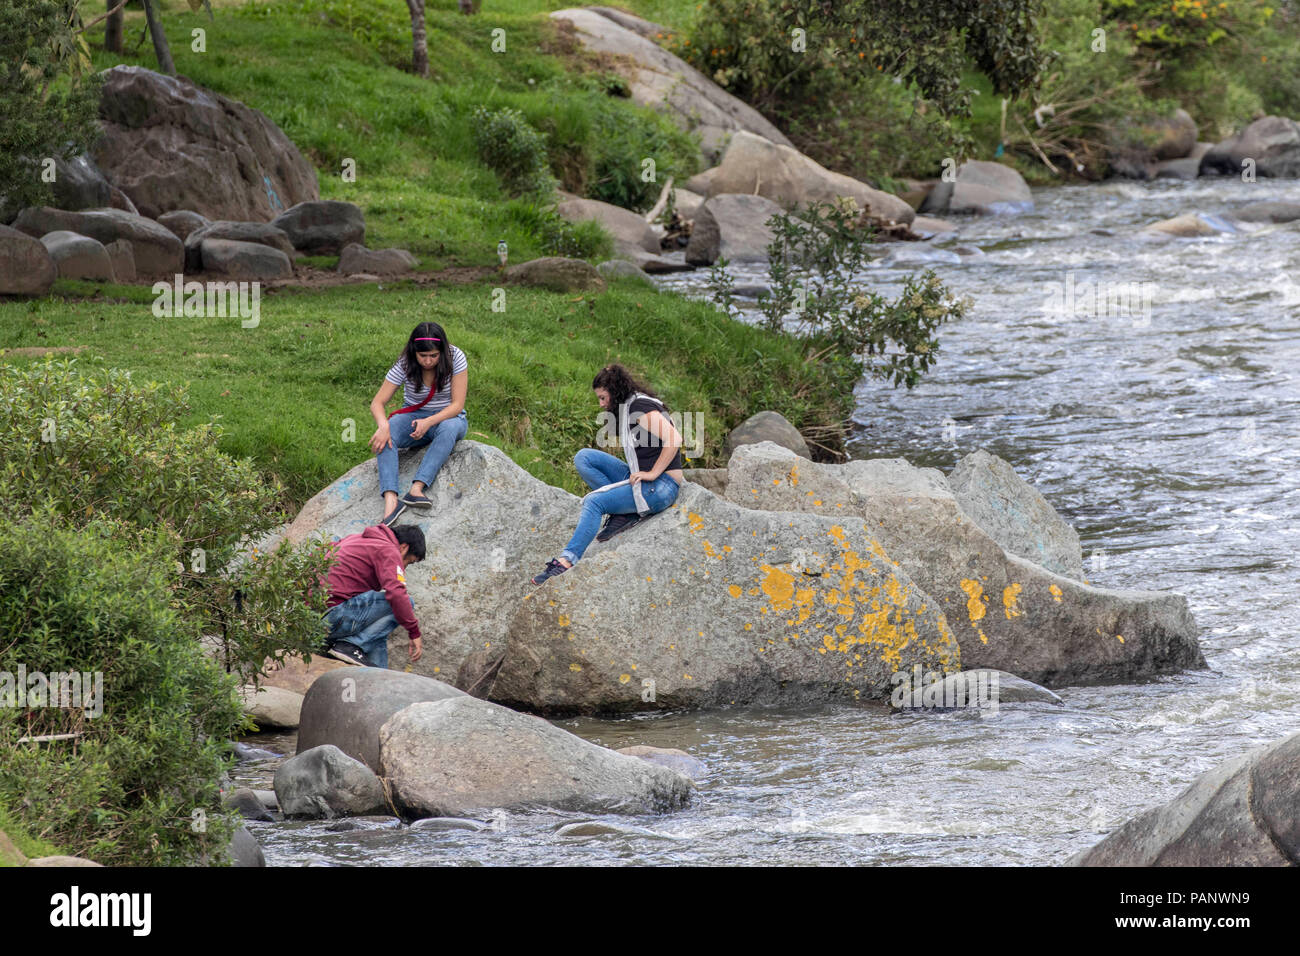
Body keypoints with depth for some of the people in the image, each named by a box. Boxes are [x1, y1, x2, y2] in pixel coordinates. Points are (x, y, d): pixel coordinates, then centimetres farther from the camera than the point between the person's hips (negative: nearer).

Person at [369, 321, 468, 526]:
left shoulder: (455, 358, -17)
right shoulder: (404, 365, -14)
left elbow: (457, 405, -18)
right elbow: (377, 403, -16)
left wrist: (429, 422, -35)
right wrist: (383, 425, -40)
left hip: (448, 417, -1)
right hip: (415, 416, 1)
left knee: (449, 428, -39)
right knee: (385, 436, -32)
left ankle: (416, 489, -49)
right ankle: (390, 500, -48)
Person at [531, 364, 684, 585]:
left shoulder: (641, 408, -13)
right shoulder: (626, 409, 17)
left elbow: (674, 439, -25)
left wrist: (653, 473, -21)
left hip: (661, 487, -10)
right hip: (639, 479, 10)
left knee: (594, 502, -23)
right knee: (583, 457, 0)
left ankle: (566, 562, -28)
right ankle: (623, 514, -7)